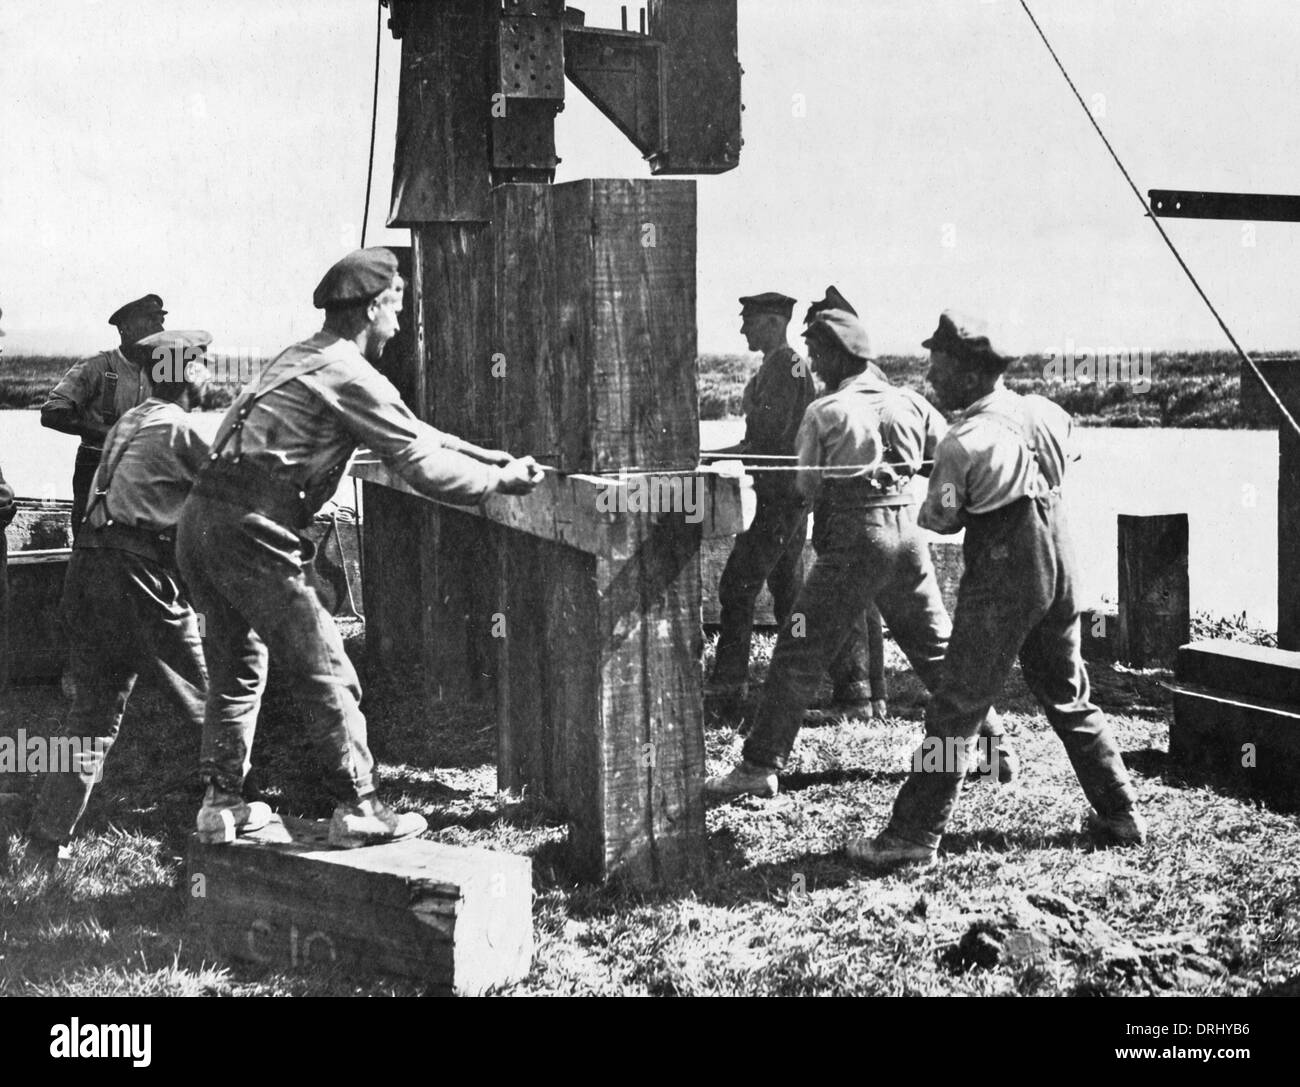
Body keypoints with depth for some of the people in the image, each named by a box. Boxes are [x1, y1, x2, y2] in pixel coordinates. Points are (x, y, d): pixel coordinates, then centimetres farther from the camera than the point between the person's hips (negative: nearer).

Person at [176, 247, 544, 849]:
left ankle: (220, 803, 19)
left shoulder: (298, 359, 23)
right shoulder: (350, 376, -6)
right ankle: (357, 809, 3)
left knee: (237, 669, 19)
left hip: (199, 521, 9)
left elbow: (404, 428, 29)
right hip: (249, 532, -9)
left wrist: (485, 454, 28)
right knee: (324, 670, -1)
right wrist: (501, 480, 7)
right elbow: (424, 466, -8)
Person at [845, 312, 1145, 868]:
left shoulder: (965, 444, -18)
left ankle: (914, 835, 0)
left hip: (998, 582, -7)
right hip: (1058, 571, 7)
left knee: (955, 711, -2)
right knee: (1070, 700, 20)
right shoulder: (1046, 413, 0)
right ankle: (1122, 815, 25)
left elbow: (938, 520, -8)